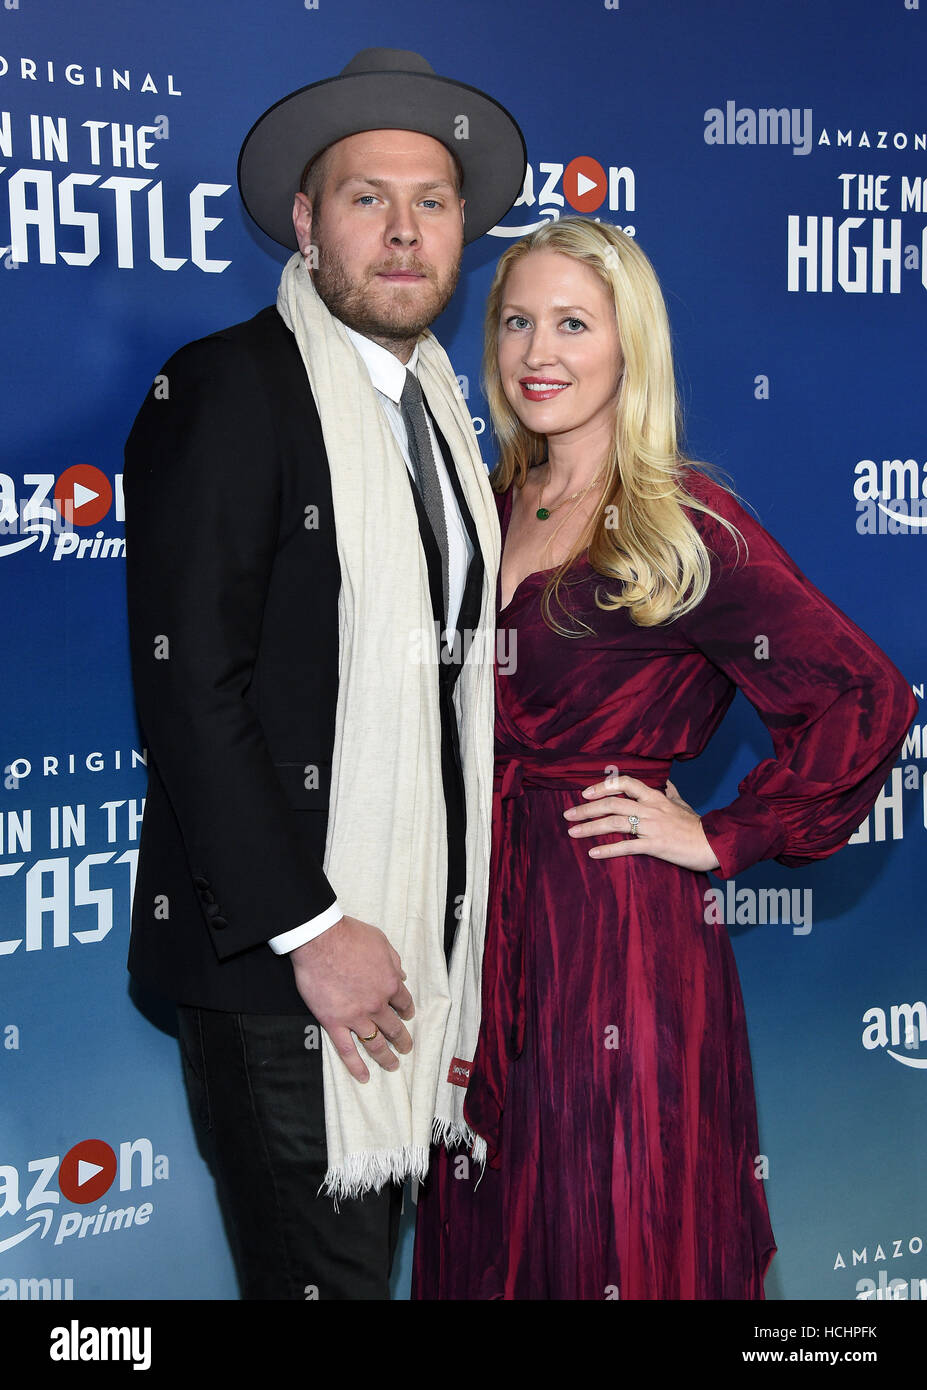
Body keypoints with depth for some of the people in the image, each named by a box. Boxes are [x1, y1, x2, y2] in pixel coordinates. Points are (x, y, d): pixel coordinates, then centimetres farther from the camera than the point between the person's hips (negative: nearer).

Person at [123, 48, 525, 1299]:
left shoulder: (436, 408, 13)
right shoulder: (227, 387, -10)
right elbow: (188, 686, -16)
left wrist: (444, 946, 10)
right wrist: (311, 929, -17)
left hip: (415, 944, 7)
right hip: (275, 957, -7)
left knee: (378, 1251, 17)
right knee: (320, 1270, 1)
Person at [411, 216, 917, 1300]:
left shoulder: (687, 527, -12)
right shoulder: (497, 508, 7)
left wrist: (725, 838, -11)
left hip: (618, 925, -6)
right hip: (486, 911, 6)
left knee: (616, 1245, 8)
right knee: (483, 1232, 18)